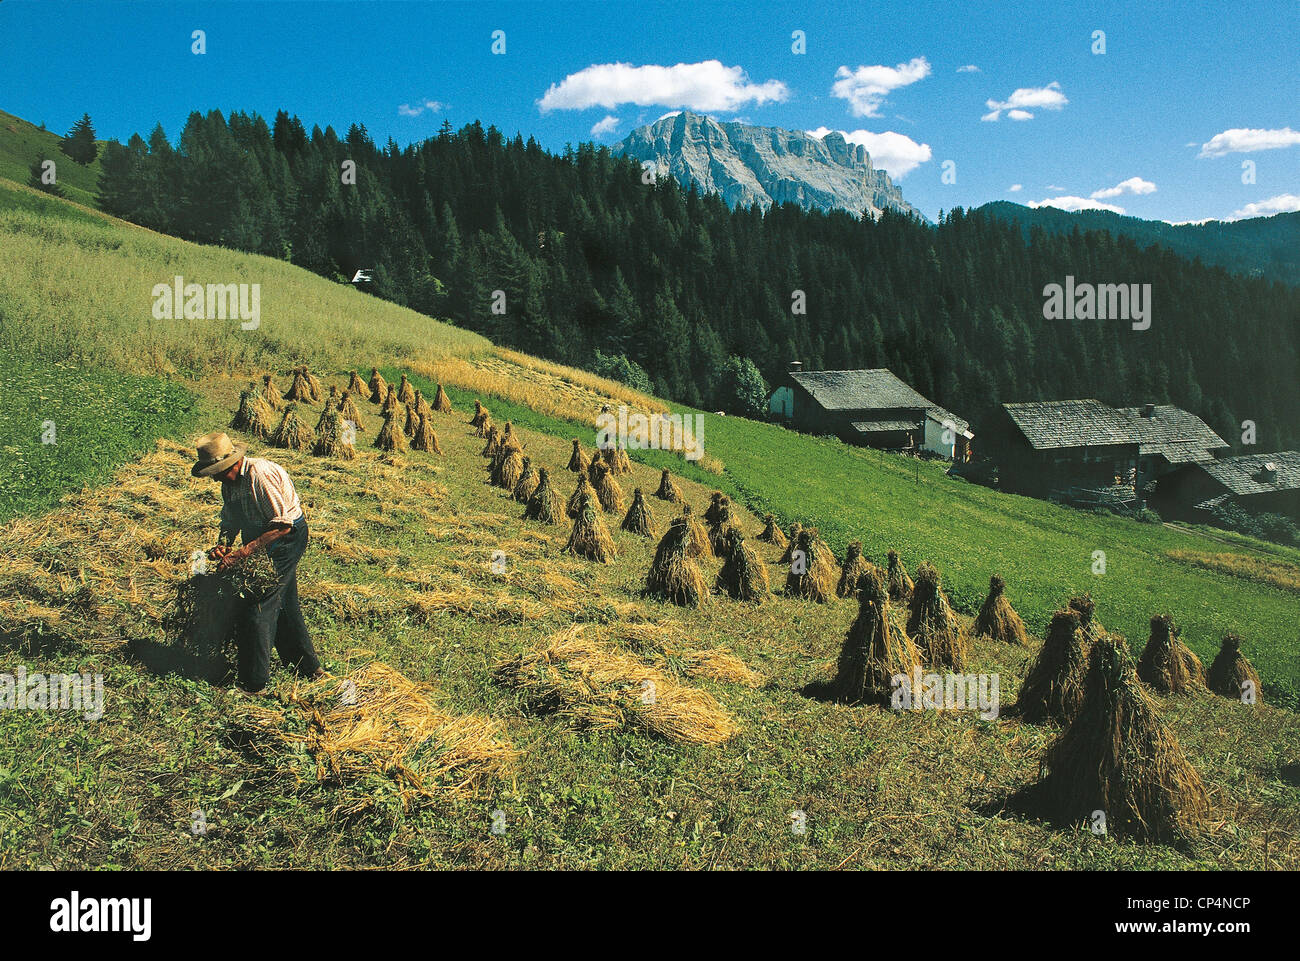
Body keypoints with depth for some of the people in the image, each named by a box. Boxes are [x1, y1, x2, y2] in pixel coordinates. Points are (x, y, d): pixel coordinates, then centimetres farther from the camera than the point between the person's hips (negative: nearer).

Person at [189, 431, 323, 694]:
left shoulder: (261, 474, -26)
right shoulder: (230, 481, 3)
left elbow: (283, 525, -29)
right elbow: (230, 521, 11)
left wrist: (244, 552, -30)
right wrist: (223, 544, -11)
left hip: (286, 540, -10)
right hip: (261, 541, 10)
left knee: (257, 607, -10)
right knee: (282, 605, 17)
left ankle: (253, 682, -1)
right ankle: (307, 666, 30)